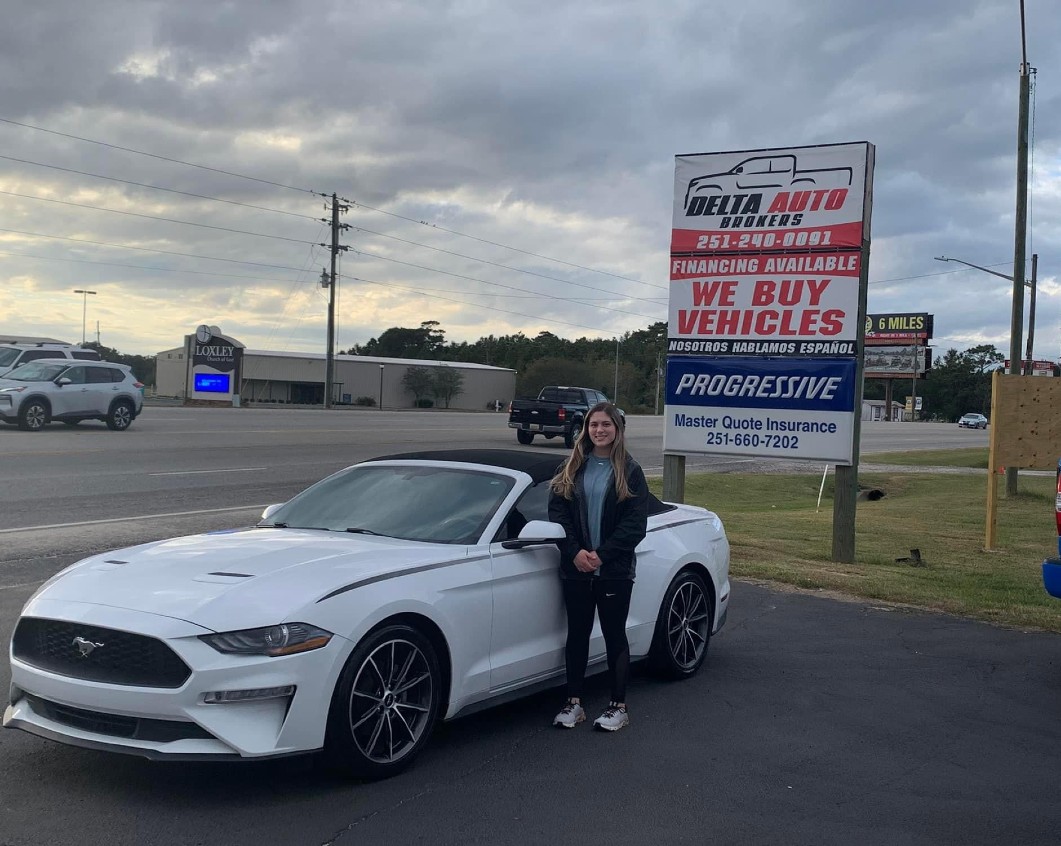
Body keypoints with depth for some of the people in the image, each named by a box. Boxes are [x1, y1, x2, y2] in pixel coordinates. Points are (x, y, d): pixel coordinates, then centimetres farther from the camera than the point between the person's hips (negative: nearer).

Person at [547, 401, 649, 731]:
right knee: (577, 633, 9)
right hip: (576, 568, 3)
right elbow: (556, 512, -1)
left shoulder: (630, 472, -1)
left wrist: (602, 554, -15)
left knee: (614, 635, 5)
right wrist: (575, 551, -14)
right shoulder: (571, 469, 6)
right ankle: (573, 703, 20)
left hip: (615, 570, -2)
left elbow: (636, 522, -8)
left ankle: (618, 706, 15)